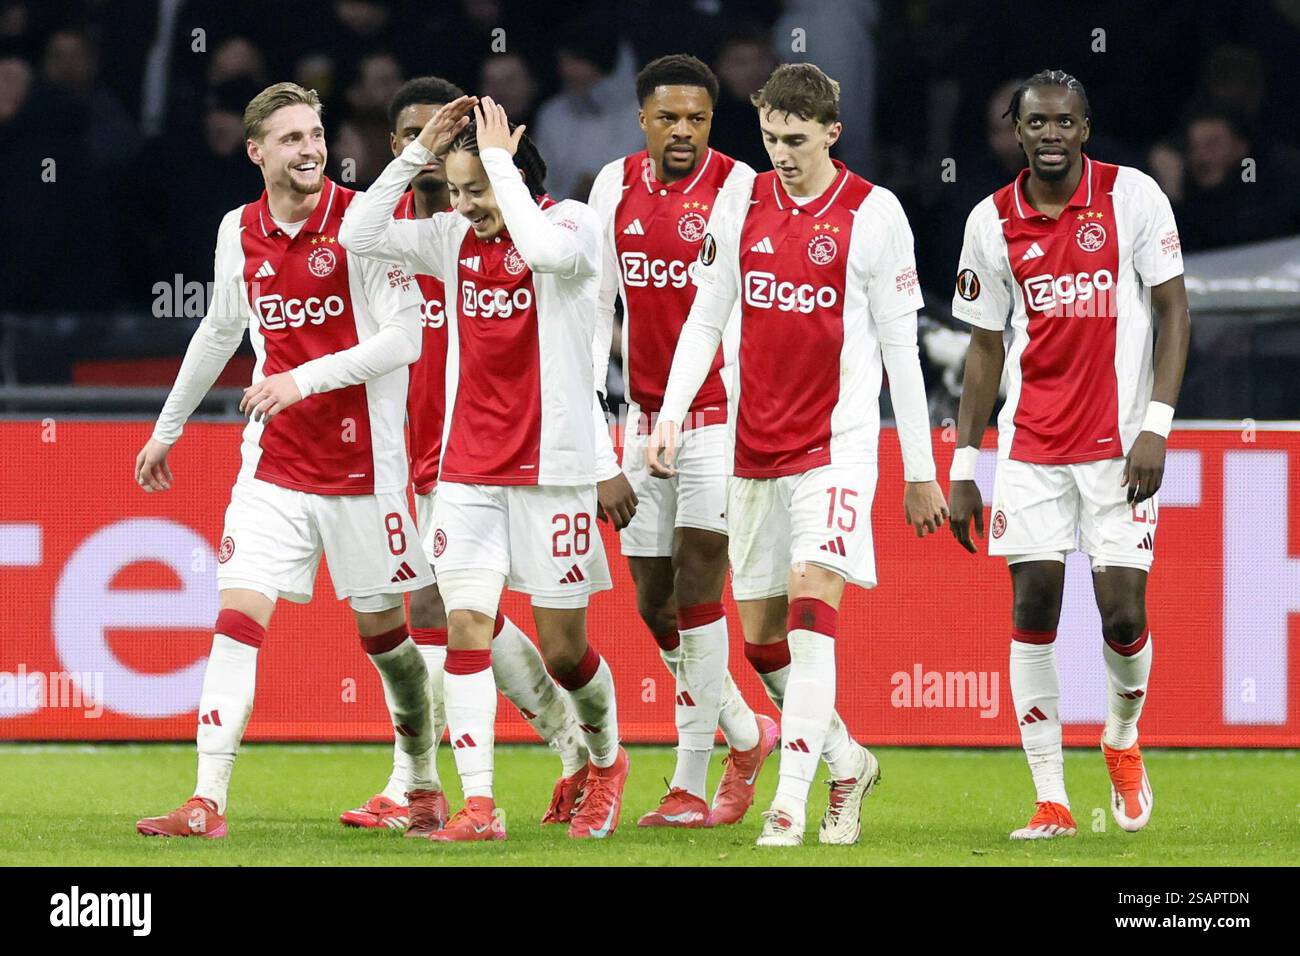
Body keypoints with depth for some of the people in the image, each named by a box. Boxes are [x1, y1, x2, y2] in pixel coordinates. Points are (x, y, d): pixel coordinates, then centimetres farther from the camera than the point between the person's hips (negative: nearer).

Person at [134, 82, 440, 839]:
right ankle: (208, 803, -13)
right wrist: (169, 428, 28)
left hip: (362, 462, -4)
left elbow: (404, 338, -15)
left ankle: (425, 780, 27)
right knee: (240, 613, -9)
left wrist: (305, 378, -24)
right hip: (275, 462, 4)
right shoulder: (240, 231, 6)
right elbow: (220, 331, 22)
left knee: (382, 627, 6)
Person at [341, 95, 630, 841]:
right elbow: (360, 235, 4)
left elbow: (547, 249, -30)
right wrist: (420, 151, -2)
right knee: (466, 625, -10)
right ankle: (478, 805, -12)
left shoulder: (574, 224, -7)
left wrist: (499, 161, -21)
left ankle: (608, 760, 33)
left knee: (563, 648, 4)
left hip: (551, 469, -4)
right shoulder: (456, 237, 8)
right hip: (468, 471, 4)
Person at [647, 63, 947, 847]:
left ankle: (791, 806, -20)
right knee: (762, 638, 8)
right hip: (754, 449, 5)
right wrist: (672, 416, 0)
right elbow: (706, 318, 13)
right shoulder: (742, 202, 7)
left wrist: (921, 471, 0)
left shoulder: (874, 214, -5)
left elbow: (901, 347, -1)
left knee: (811, 611, -18)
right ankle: (849, 764, 29)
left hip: (836, 443, -5)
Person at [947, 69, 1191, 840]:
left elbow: (1175, 312, -3)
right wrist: (964, 467, 7)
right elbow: (986, 348, 10)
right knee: (1033, 608, -5)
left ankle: (1123, 741, 27)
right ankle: (1051, 801, 0)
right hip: (1031, 448, 2)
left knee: (1123, 613, -5)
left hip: (1119, 445, -2)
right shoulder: (992, 222, 3)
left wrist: (1157, 426, -12)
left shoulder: (1132, 197, -4)